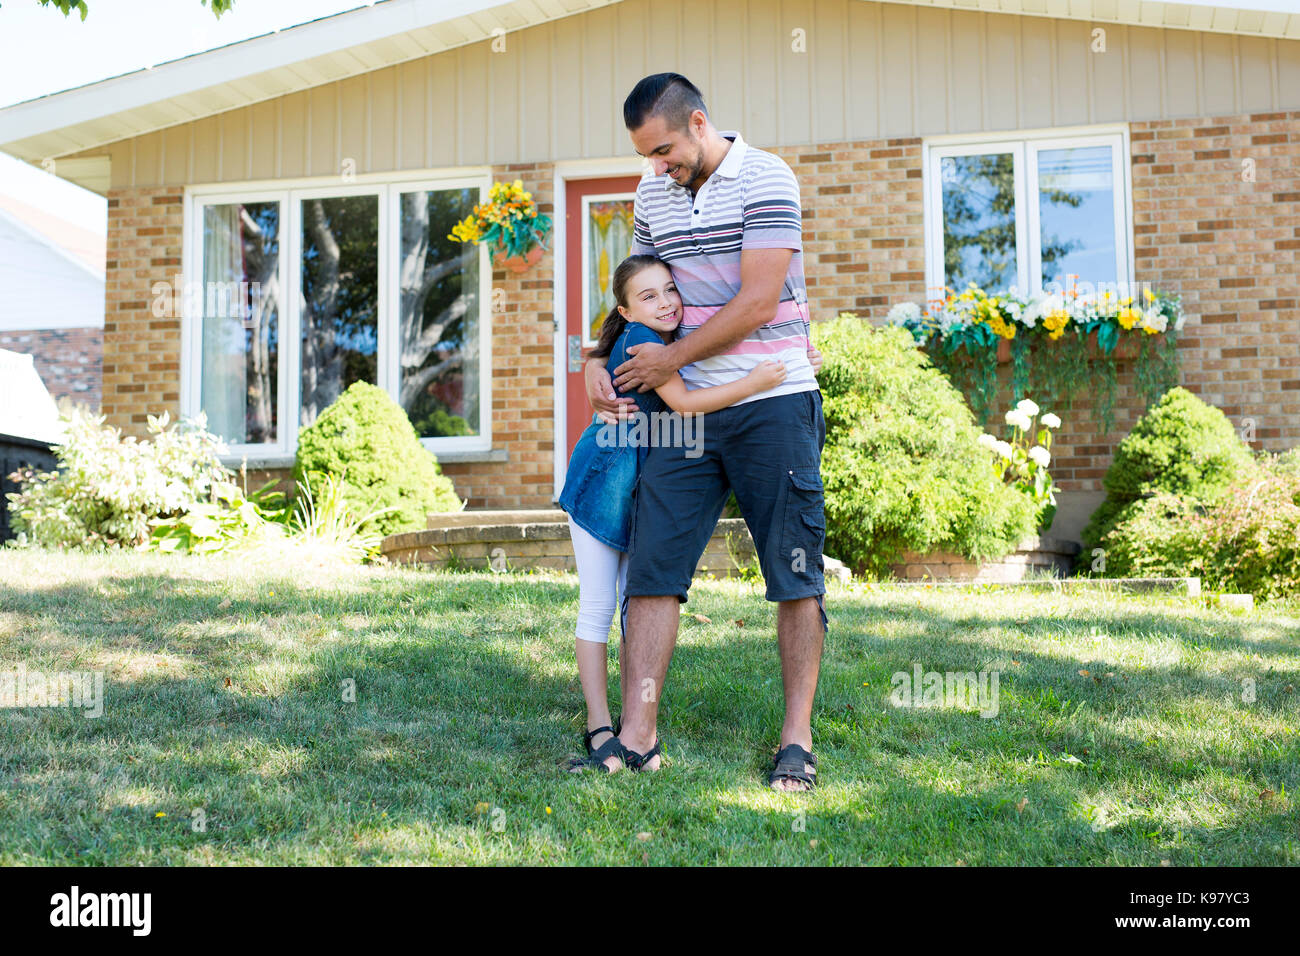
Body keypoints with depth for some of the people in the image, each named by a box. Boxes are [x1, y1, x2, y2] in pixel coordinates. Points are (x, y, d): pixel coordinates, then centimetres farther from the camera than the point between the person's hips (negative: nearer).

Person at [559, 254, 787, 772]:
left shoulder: (676, 342, 6)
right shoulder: (637, 338, -16)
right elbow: (681, 401, -24)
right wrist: (751, 383, -26)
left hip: (643, 492, 7)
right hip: (600, 484, -7)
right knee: (597, 607, -2)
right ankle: (599, 727, 2)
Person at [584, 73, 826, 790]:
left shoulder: (765, 180, -7)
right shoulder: (652, 193, 12)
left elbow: (758, 303, -14)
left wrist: (672, 358, -7)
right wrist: (598, 358, 7)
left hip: (771, 404, -5)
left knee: (795, 572, 1)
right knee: (652, 565, -2)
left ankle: (797, 739, 8)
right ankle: (637, 736, 1)